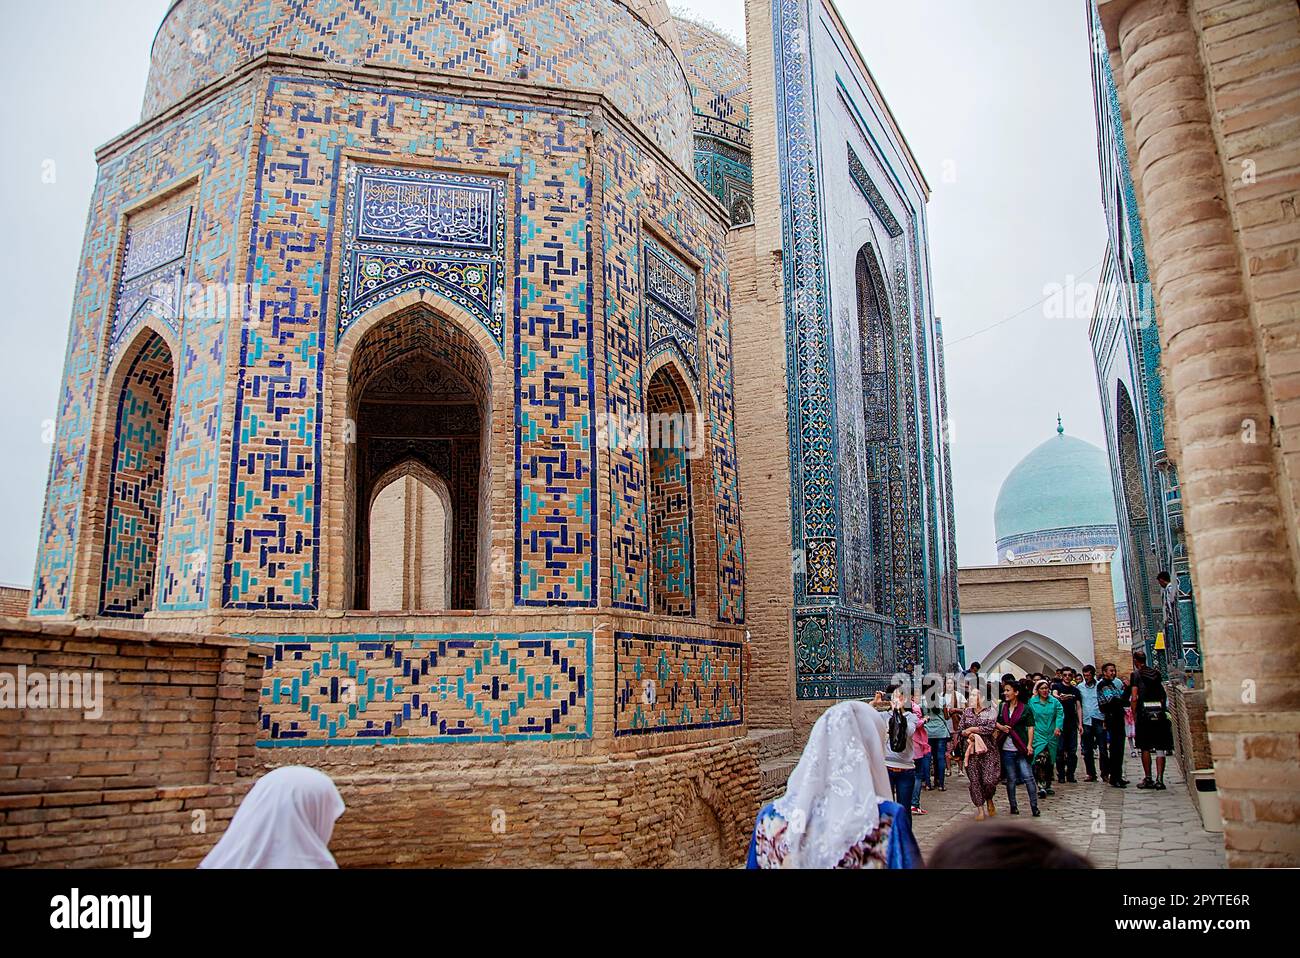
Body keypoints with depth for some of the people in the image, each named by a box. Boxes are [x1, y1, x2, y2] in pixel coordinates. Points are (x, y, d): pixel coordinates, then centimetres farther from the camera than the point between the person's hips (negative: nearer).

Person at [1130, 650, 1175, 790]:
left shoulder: (1136, 675, -5)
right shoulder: (1156, 673, 9)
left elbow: (1134, 698, -10)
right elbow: (1164, 695, 13)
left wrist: (1134, 717, -3)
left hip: (1144, 715, -3)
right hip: (1159, 714, 3)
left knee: (1145, 748, 6)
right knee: (1160, 749, 3)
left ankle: (1148, 779, 7)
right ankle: (1159, 779, -3)